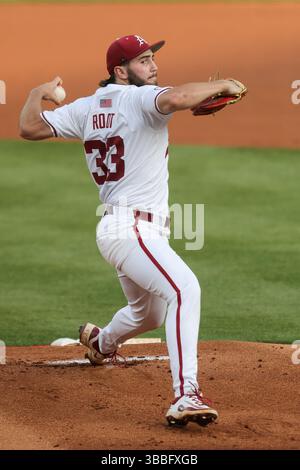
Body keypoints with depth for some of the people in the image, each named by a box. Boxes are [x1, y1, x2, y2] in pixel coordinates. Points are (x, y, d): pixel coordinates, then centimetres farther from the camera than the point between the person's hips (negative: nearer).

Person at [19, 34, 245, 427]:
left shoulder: (86, 108, 12)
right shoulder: (140, 99, -11)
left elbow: (30, 128, 10)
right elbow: (176, 99, -33)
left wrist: (39, 93, 25)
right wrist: (222, 85, -19)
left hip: (115, 229, 10)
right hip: (132, 229, -10)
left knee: (148, 313, 32)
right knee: (183, 289, -31)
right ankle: (186, 395, -45)